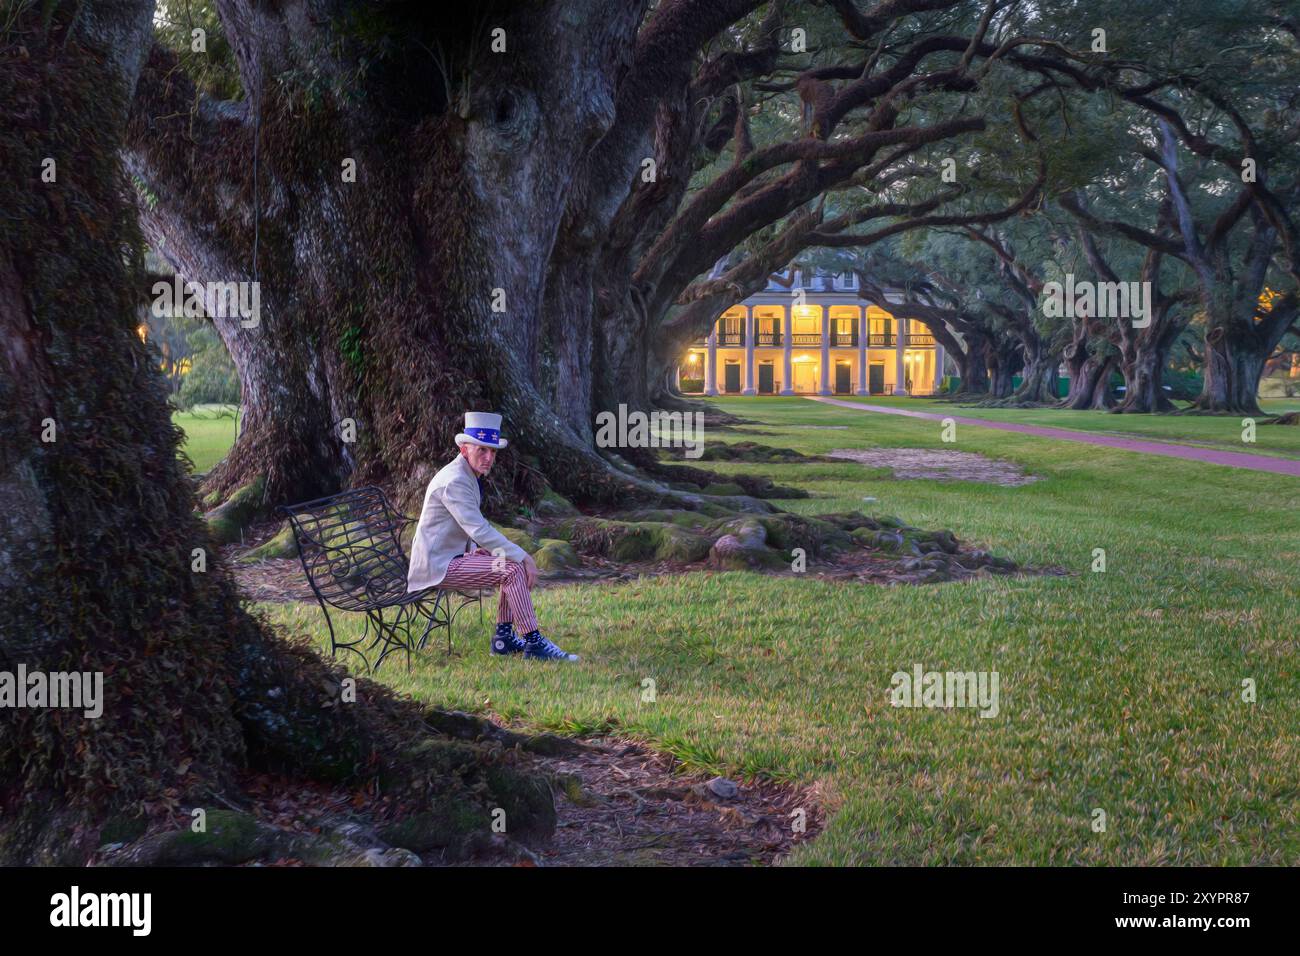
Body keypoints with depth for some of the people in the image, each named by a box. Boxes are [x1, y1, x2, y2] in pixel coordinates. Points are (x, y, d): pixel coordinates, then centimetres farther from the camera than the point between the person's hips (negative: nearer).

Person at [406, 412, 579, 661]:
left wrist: (477, 548, 6)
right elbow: (480, 530, -26)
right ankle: (533, 644, -15)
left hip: (450, 556, 10)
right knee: (514, 570, -18)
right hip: (437, 566, -10)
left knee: (517, 563, 10)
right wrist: (524, 556, -21)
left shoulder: (467, 477, 13)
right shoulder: (454, 481, -20)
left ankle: (504, 636, 11)